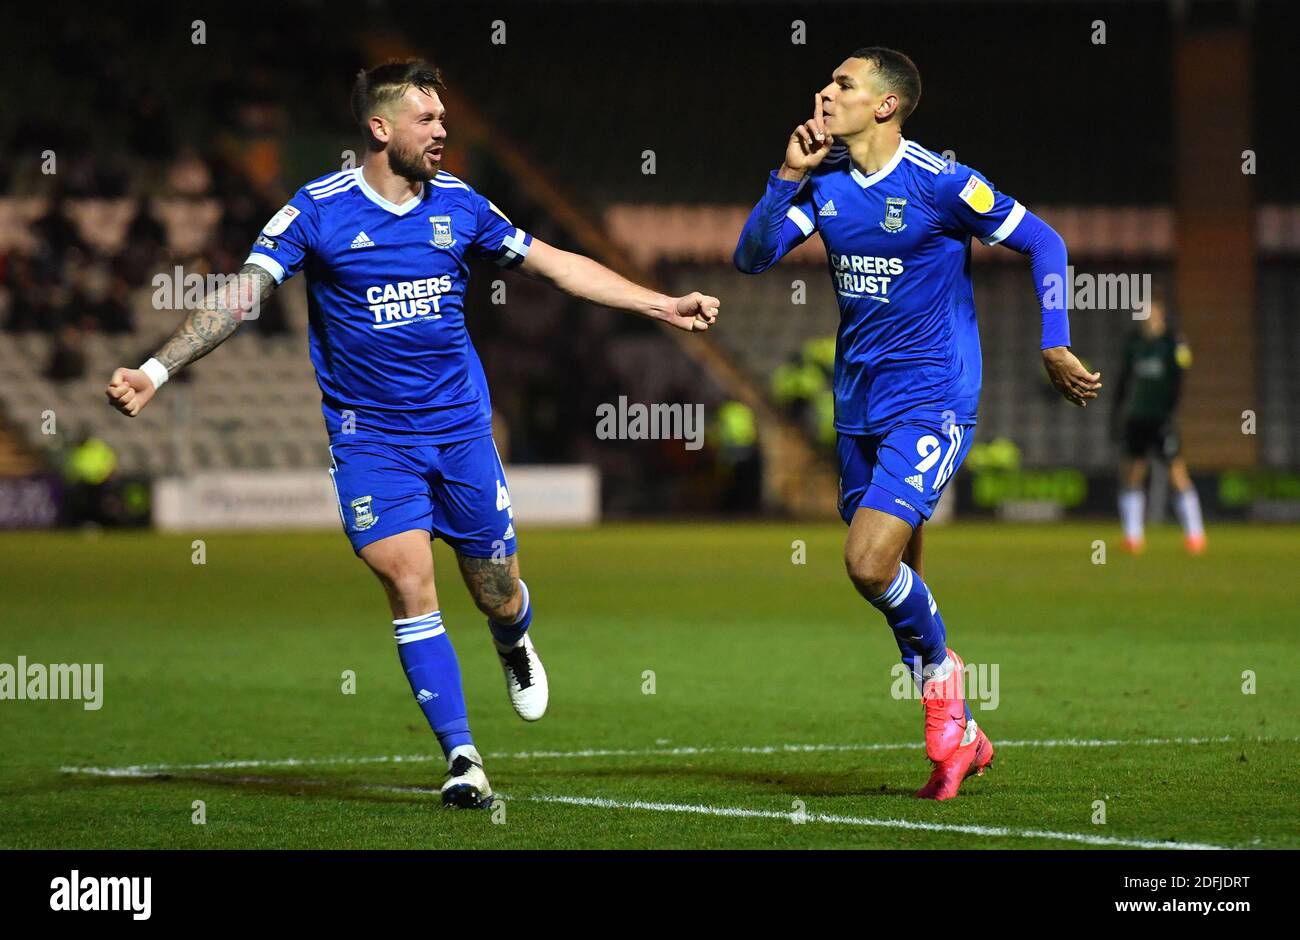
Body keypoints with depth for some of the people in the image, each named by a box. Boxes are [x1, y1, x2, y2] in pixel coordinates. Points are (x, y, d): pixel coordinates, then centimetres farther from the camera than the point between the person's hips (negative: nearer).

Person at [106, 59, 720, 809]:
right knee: (410, 587, -14)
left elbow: (557, 265, 10)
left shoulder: (458, 203, 1)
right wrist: (157, 370, -25)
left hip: (462, 428, 3)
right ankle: (463, 759, -7)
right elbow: (242, 295, -13)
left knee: (499, 594, 7)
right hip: (370, 433, -3)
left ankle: (515, 648, 45)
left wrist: (662, 305, 7)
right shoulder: (319, 211, -9)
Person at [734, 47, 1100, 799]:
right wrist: (789, 177, -11)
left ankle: (940, 669, 9)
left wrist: (1055, 346, -10)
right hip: (859, 406, 7)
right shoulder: (824, 181, 4)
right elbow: (752, 257, 0)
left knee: (870, 563, -20)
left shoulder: (938, 183, -13)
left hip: (931, 404, -7)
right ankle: (960, 736, 24)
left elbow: (1044, 243, -6)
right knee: (898, 581, 10)